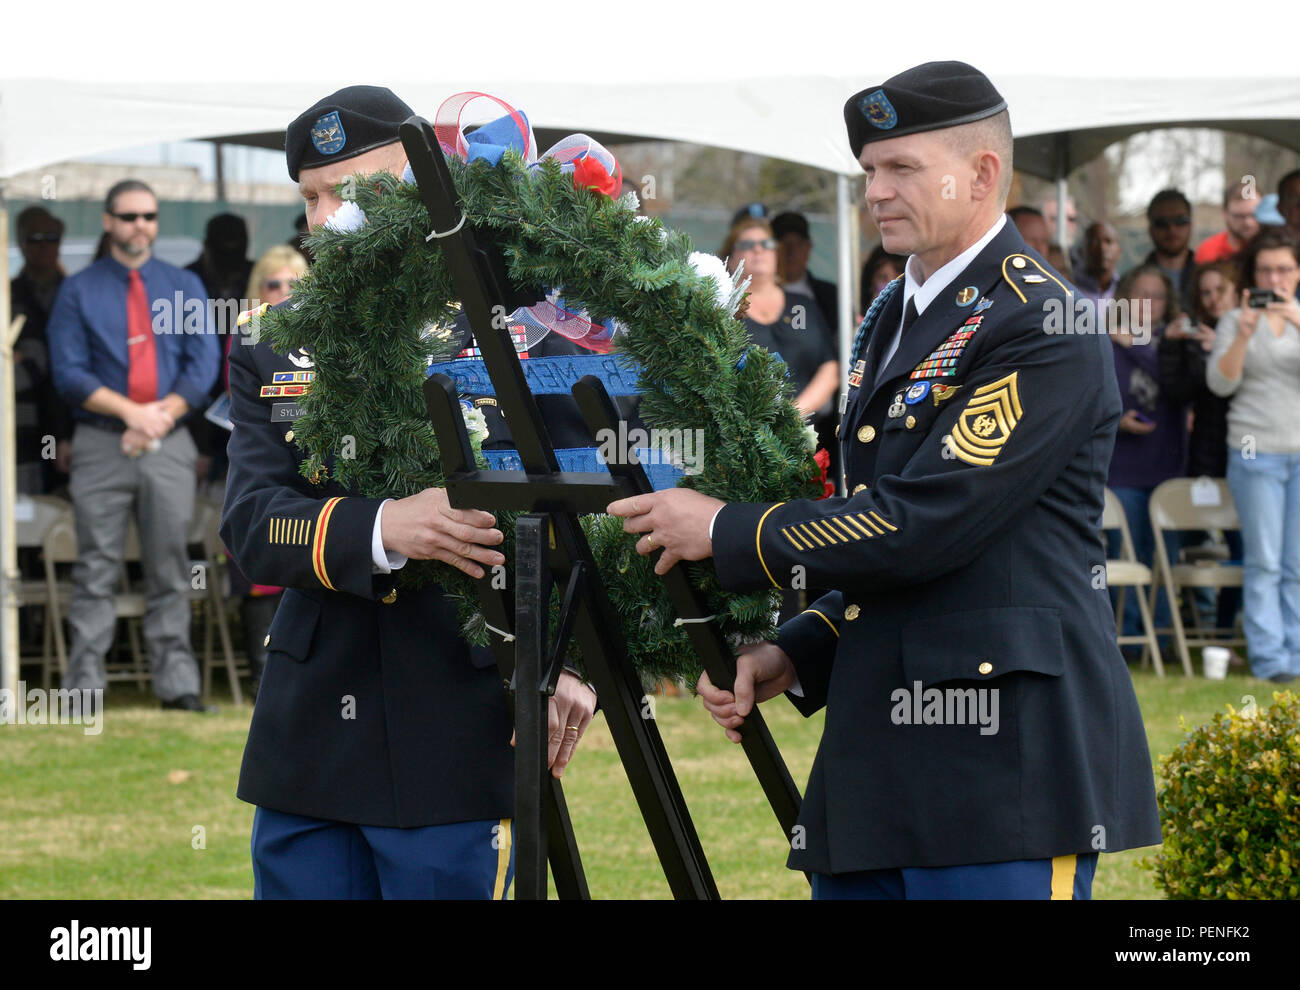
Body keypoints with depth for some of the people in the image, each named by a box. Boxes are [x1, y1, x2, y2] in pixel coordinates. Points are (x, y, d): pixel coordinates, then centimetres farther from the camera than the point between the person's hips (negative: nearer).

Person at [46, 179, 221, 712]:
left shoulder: (185, 287, 13)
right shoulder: (79, 291, 7)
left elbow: (203, 366, 5)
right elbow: (69, 372, -1)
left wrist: (161, 415, -10)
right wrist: (131, 411, -13)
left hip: (170, 445, 2)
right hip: (101, 446, -2)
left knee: (169, 566, 2)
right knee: (97, 568, -4)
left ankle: (177, 682, 4)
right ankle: (84, 683, -4)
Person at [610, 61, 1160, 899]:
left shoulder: (1040, 327, -12)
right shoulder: (892, 318, 19)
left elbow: (922, 523, -19)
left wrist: (726, 532, -9)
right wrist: (796, 658, 10)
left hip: (1004, 763, -9)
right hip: (881, 766, 9)